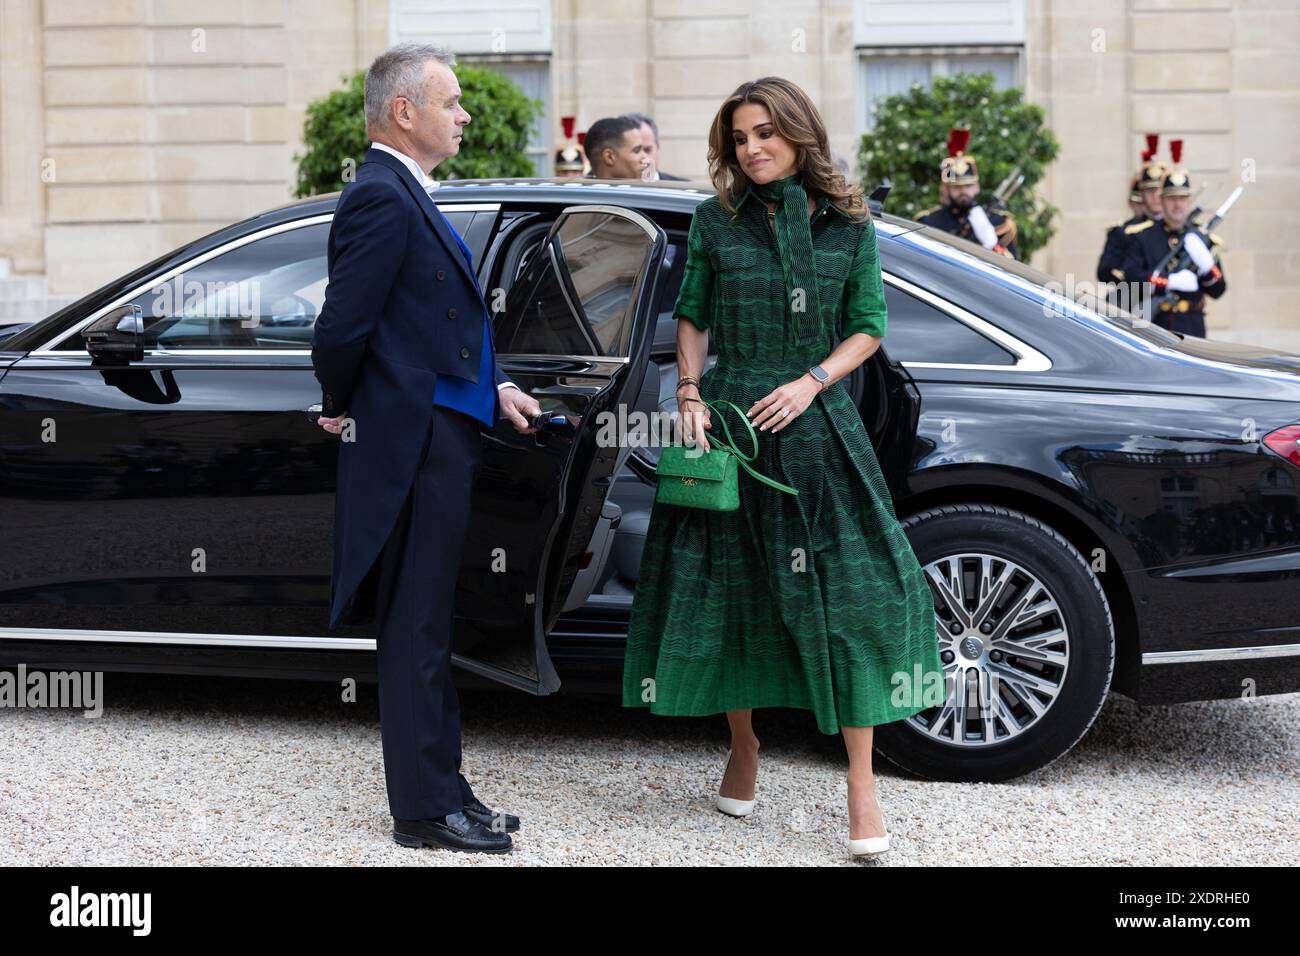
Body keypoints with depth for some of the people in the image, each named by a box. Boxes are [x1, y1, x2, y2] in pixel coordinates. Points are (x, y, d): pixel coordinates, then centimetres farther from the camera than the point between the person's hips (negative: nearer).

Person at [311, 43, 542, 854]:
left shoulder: (408, 198, 15)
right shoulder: (382, 199, -17)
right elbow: (342, 328, -21)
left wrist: (494, 388, 10)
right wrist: (344, 411, -6)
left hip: (442, 438, 10)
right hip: (415, 444, -10)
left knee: (425, 632, 15)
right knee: (417, 635, -2)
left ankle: (440, 788, 25)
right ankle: (425, 809, 6)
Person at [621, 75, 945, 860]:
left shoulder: (849, 223, 3)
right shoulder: (716, 221, 4)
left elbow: (868, 328, 4)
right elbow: (691, 318, 10)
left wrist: (813, 381, -10)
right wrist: (691, 394, -4)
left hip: (816, 424, -1)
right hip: (729, 419, 1)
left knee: (848, 591, -8)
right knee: (727, 587, 6)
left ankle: (862, 786, -3)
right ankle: (744, 746, 27)